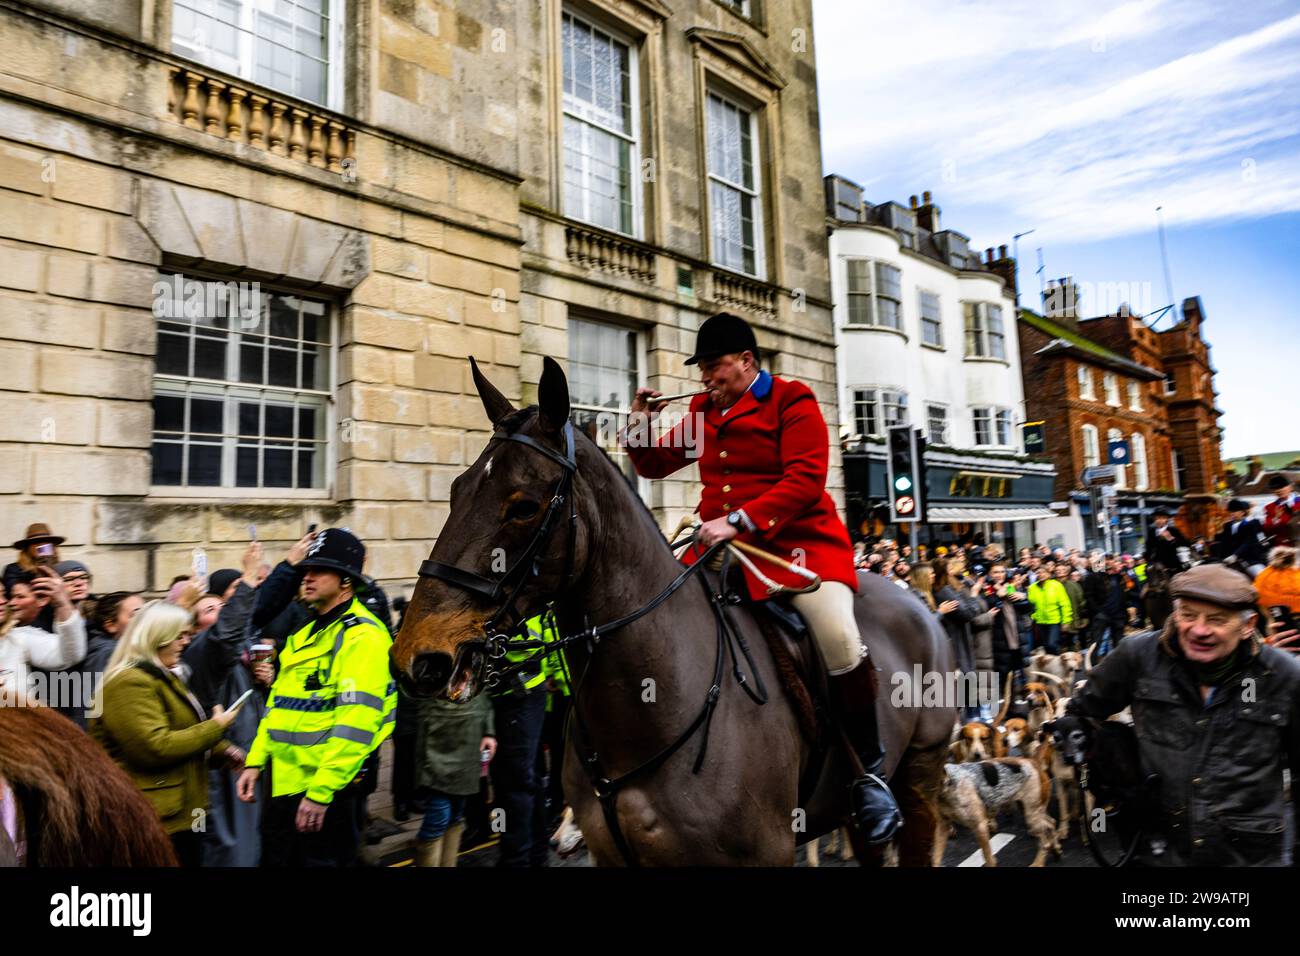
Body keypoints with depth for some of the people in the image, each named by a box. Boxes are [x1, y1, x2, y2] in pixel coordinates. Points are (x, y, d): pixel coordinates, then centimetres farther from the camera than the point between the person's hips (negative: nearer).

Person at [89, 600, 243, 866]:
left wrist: (222, 751, 11)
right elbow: (155, 748, -28)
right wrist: (215, 727, -18)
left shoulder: (162, 676, 16)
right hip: (154, 820, -10)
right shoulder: (129, 684, -19)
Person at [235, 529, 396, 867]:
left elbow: (356, 721, -24)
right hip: (285, 784, 9)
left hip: (327, 790, -9)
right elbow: (279, 703, 18)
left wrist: (321, 791, -23)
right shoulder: (305, 634, 13)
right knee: (276, 858, 20)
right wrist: (255, 761, 12)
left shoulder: (362, 636, -17)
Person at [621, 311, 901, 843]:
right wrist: (640, 424, 3)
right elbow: (654, 465, 23)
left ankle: (871, 774, -7)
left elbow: (806, 480, -15)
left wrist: (740, 520, -26)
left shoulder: (793, 402, -2)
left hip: (795, 538, -5)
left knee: (838, 636, -29)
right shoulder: (704, 413, 15)